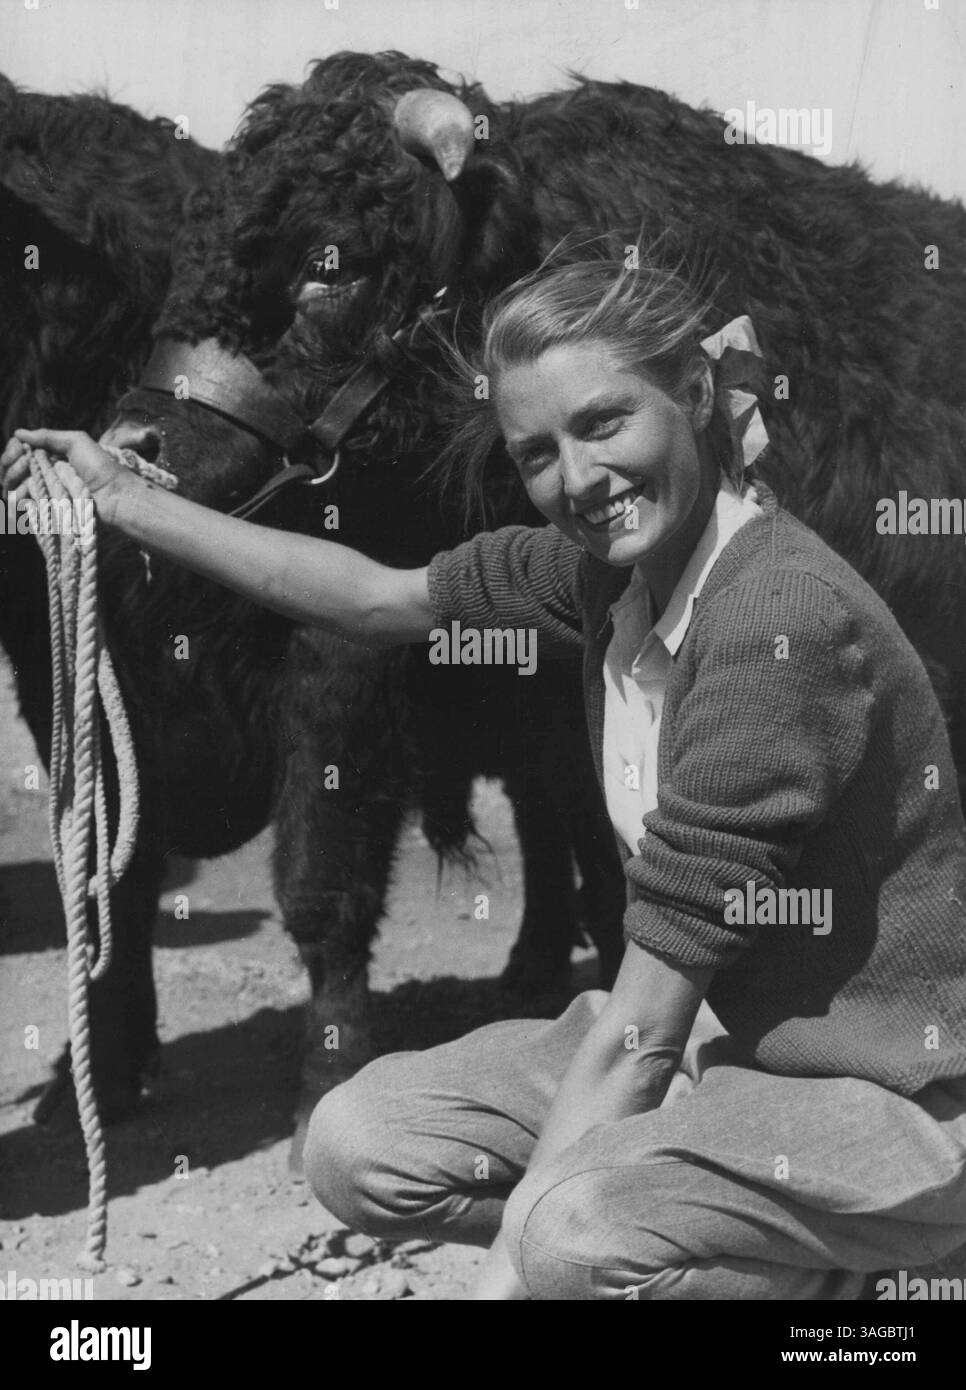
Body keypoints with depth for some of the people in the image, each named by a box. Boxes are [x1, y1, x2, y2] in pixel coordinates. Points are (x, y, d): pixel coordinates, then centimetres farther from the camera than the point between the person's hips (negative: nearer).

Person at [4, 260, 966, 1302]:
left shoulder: (783, 620, -26)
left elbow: (643, 1021, -26)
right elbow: (381, 599, 13)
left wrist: (508, 1268, -22)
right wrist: (124, 501, 14)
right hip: (725, 1040, 8)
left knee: (576, 1235, -34)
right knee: (360, 1145, -1)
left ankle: (800, 1272, -3)